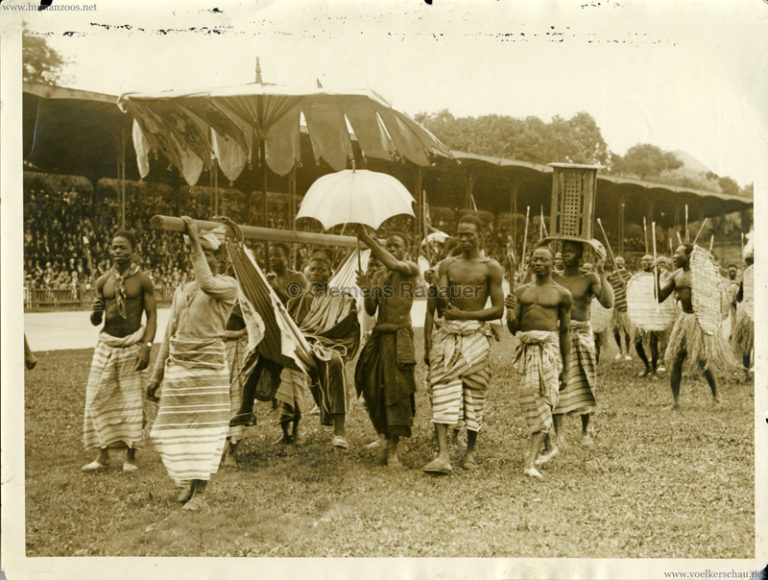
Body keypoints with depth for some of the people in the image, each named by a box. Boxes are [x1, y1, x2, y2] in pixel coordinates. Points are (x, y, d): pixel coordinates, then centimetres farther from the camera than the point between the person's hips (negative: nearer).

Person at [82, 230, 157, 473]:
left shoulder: (142, 281, -3)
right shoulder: (103, 282, 7)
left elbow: (152, 316, -4)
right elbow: (95, 322, 12)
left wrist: (147, 347, -16)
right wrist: (96, 312, -13)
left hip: (133, 344, -3)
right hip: (107, 343, 4)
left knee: (131, 400, -1)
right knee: (98, 398, 0)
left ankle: (130, 456, 8)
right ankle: (103, 454, 10)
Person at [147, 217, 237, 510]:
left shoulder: (228, 286, -2)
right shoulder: (182, 291, 16)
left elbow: (207, 284, -27)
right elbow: (170, 335, 17)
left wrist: (196, 239, -24)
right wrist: (157, 375, 15)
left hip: (209, 366, -5)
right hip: (178, 367, 5)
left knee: (204, 428, -3)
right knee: (174, 428, 5)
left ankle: (200, 491, 4)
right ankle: (185, 480, 23)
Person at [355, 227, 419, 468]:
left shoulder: (411, 269, 0)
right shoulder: (379, 274, 16)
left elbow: (394, 264, -24)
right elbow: (371, 311, 13)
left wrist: (370, 241, -25)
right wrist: (366, 291, -6)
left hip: (399, 336, -6)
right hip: (379, 336, 6)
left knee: (397, 390, -8)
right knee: (375, 391, 5)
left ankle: (393, 450, -7)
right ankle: (389, 440, 21)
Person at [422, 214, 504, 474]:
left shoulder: (491, 268, 3)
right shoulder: (447, 265, 12)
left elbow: (498, 309, -3)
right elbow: (439, 304, 4)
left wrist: (464, 315, -11)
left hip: (476, 334, -2)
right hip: (448, 333, 2)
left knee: (474, 392, 3)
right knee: (442, 390, -10)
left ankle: (470, 452, 18)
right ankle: (443, 455, -15)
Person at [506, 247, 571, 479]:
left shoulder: (561, 294, 6)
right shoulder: (521, 292, 14)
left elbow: (565, 332, 7)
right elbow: (513, 329, 11)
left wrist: (566, 369, 6)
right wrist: (510, 310, -10)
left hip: (549, 348, -4)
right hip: (527, 349, 4)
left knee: (543, 401, -12)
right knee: (530, 398, 6)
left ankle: (531, 462, -15)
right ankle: (549, 446, 30)